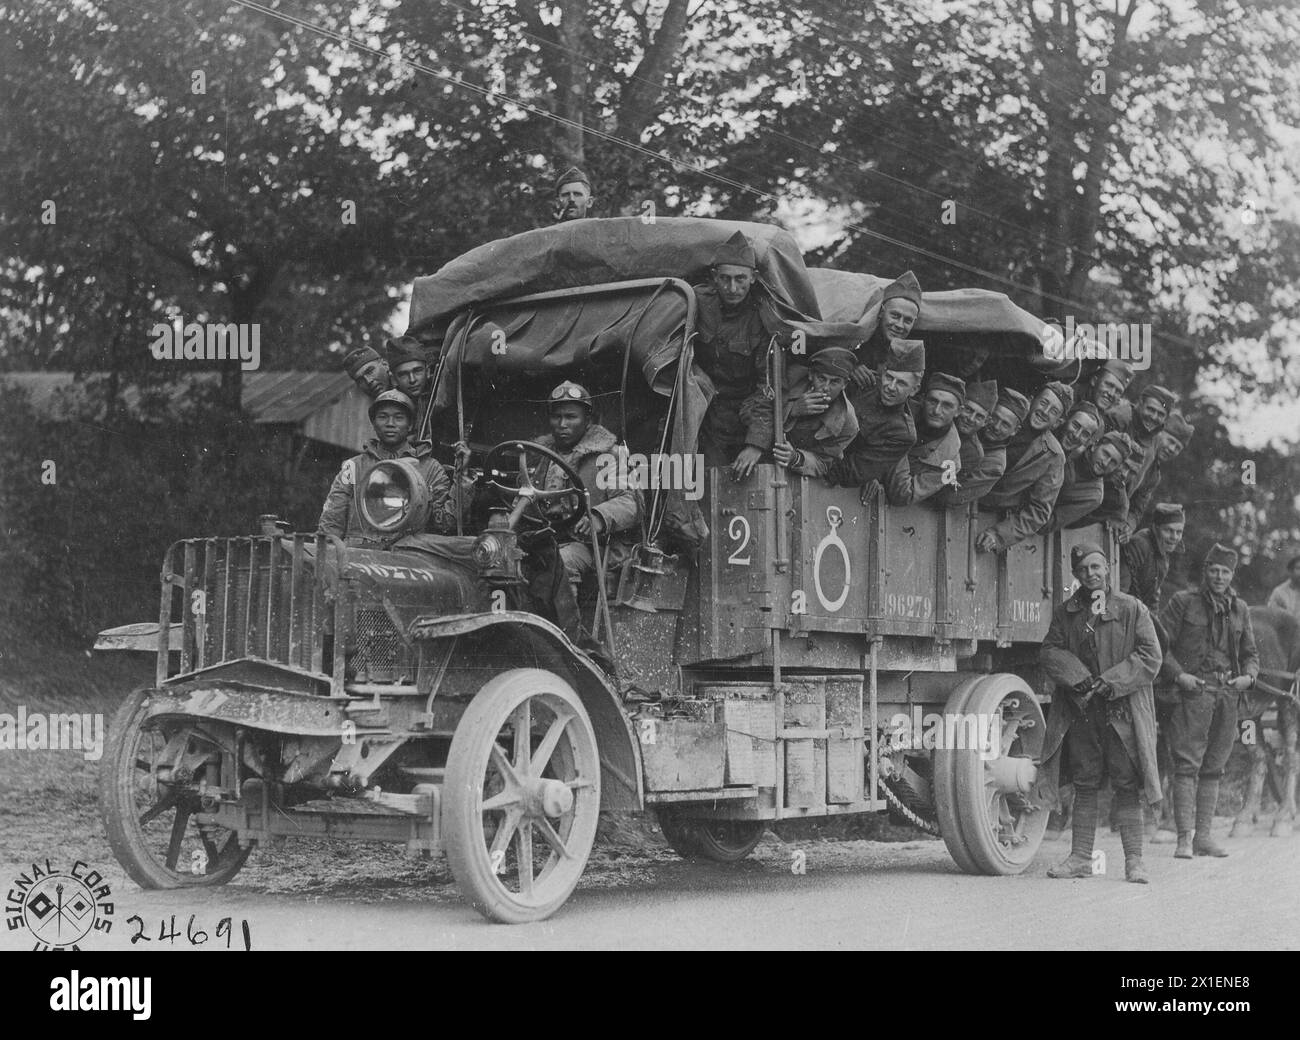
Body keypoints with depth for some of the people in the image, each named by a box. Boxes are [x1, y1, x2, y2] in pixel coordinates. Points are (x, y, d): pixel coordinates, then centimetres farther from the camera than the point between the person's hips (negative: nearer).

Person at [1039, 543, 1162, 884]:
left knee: (1127, 786, -3)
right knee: (1084, 785, 7)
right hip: (1080, 711, 3)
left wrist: (1110, 683, -13)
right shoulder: (1064, 613, 10)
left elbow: (1150, 656, -5)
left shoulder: (1132, 609, 0)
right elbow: (1049, 652, 5)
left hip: (1122, 711, -3)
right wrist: (1078, 679, -12)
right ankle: (1080, 858, 11)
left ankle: (1133, 861, 0)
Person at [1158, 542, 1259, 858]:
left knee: (1214, 768, 8)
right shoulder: (1183, 602, 1)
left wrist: (1248, 676, 1)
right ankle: (1185, 838, -12)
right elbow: (1159, 646, -1)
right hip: (1192, 692, -5)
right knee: (1187, 765, -10)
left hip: (1227, 695, 5)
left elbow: (1250, 653, 21)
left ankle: (1204, 836, 13)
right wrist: (1178, 675, -14)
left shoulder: (1239, 609, 15)